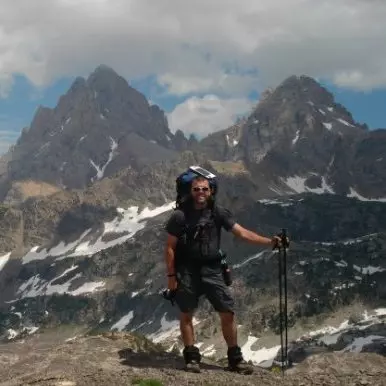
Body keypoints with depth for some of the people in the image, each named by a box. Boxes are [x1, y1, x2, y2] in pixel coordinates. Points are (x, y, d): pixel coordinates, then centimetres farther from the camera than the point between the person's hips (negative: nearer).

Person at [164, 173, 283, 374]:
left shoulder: (218, 213, -1)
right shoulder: (180, 215, -8)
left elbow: (242, 233, -6)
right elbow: (170, 247, -4)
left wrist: (269, 241, -17)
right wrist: (171, 275, -7)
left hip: (211, 270, 2)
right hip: (187, 272, -2)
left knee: (228, 313, 0)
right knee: (186, 314, 6)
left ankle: (235, 359, 11)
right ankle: (191, 358, 20)